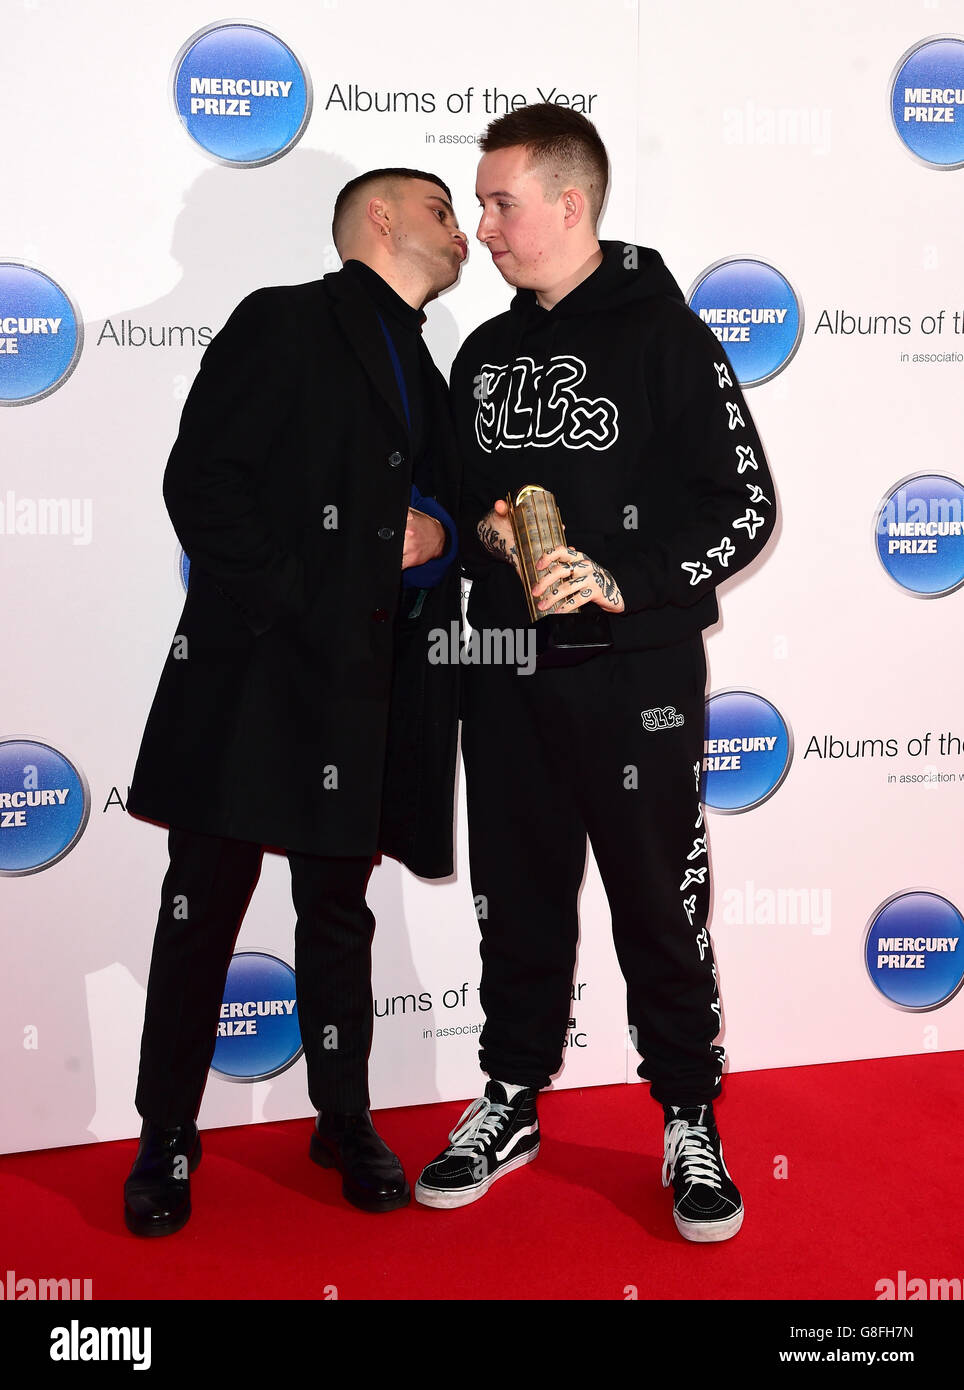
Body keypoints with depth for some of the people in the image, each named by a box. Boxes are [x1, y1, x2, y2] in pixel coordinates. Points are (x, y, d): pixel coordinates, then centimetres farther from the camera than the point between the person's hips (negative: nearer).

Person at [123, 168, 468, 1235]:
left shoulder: (426, 377, 21)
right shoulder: (284, 324, 0)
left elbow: (438, 502, 26)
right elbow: (200, 482, -9)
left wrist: (436, 529, 2)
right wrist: (284, 607, -14)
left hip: (365, 694, 6)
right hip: (252, 669, -6)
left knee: (339, 911, 13)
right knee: (204, 906, 3)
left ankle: (344, 1121, 26)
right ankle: (168, 1138, 16)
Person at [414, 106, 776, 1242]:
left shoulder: (663, 335, -6)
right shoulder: (486, 352, 12)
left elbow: (746, 505, -8)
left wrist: (626, 583, -18)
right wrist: (482, 532, -3)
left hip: (634, 675, -5)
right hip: (507, 673, 5)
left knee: (659, 902, 4)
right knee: (517, 895, 13)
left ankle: (688, 1119, 21)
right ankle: (511, 1099, 29)